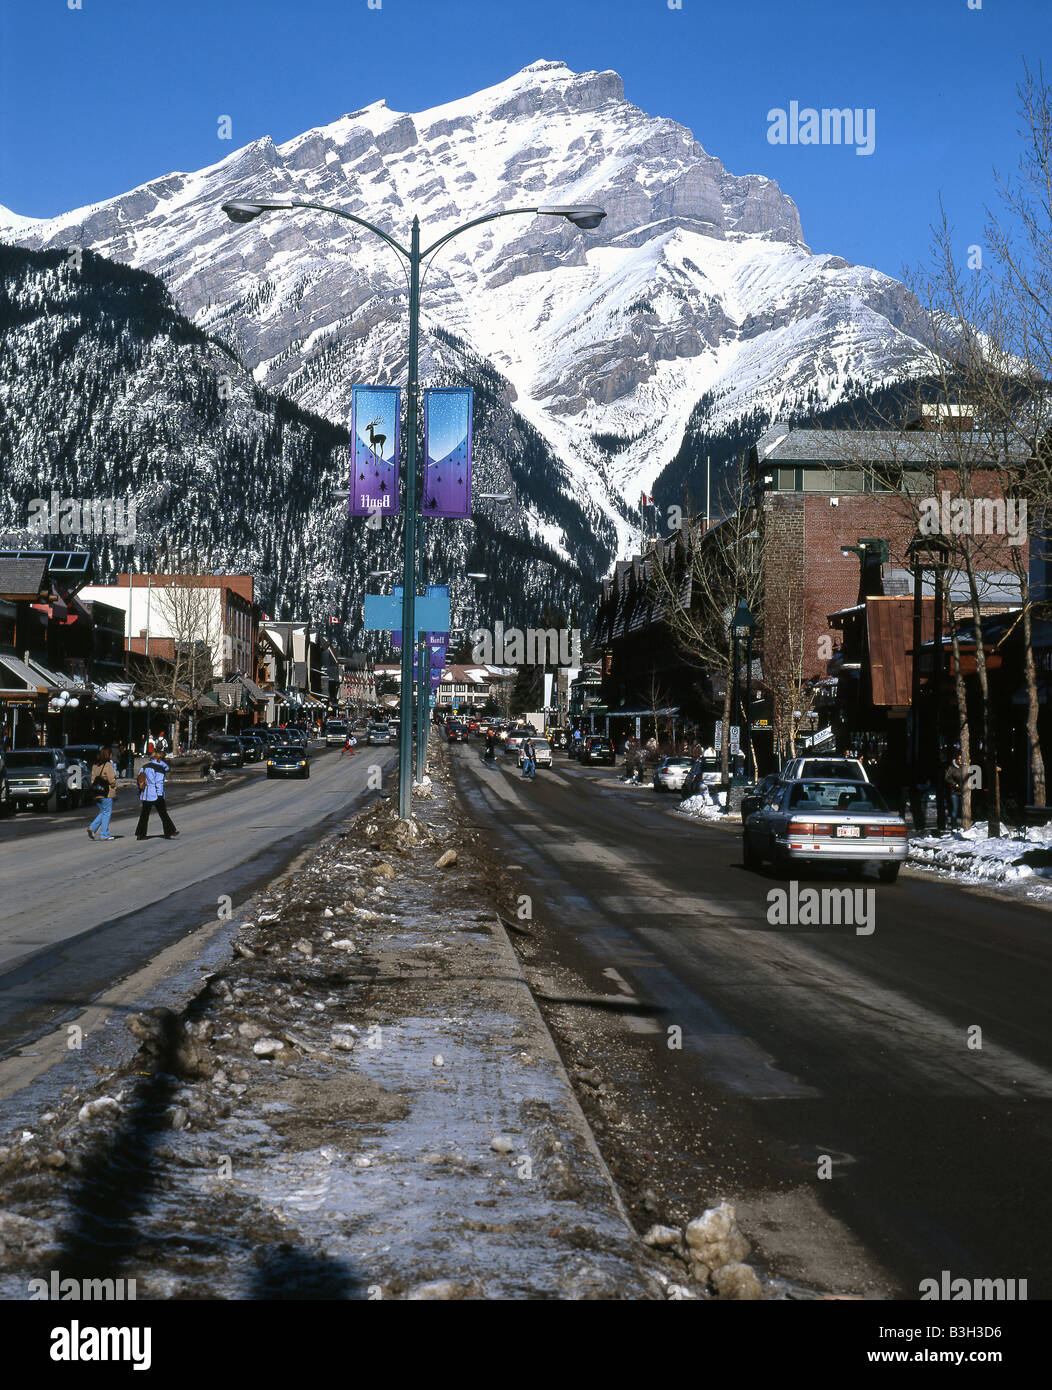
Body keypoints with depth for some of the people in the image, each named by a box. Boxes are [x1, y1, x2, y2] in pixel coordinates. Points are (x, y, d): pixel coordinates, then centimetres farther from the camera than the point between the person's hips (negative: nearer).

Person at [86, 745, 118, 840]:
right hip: (107, 793, -7)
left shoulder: (95, 765, 10)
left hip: (96, 793, 7)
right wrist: (114, 786, 4)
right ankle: (104, 835, 2)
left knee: (102, 812, 18)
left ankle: (92, 828, 0)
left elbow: (93, 779, 11)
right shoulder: (108, 765, -13)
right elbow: (111, 780, -14)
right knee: (107, 812, 2)